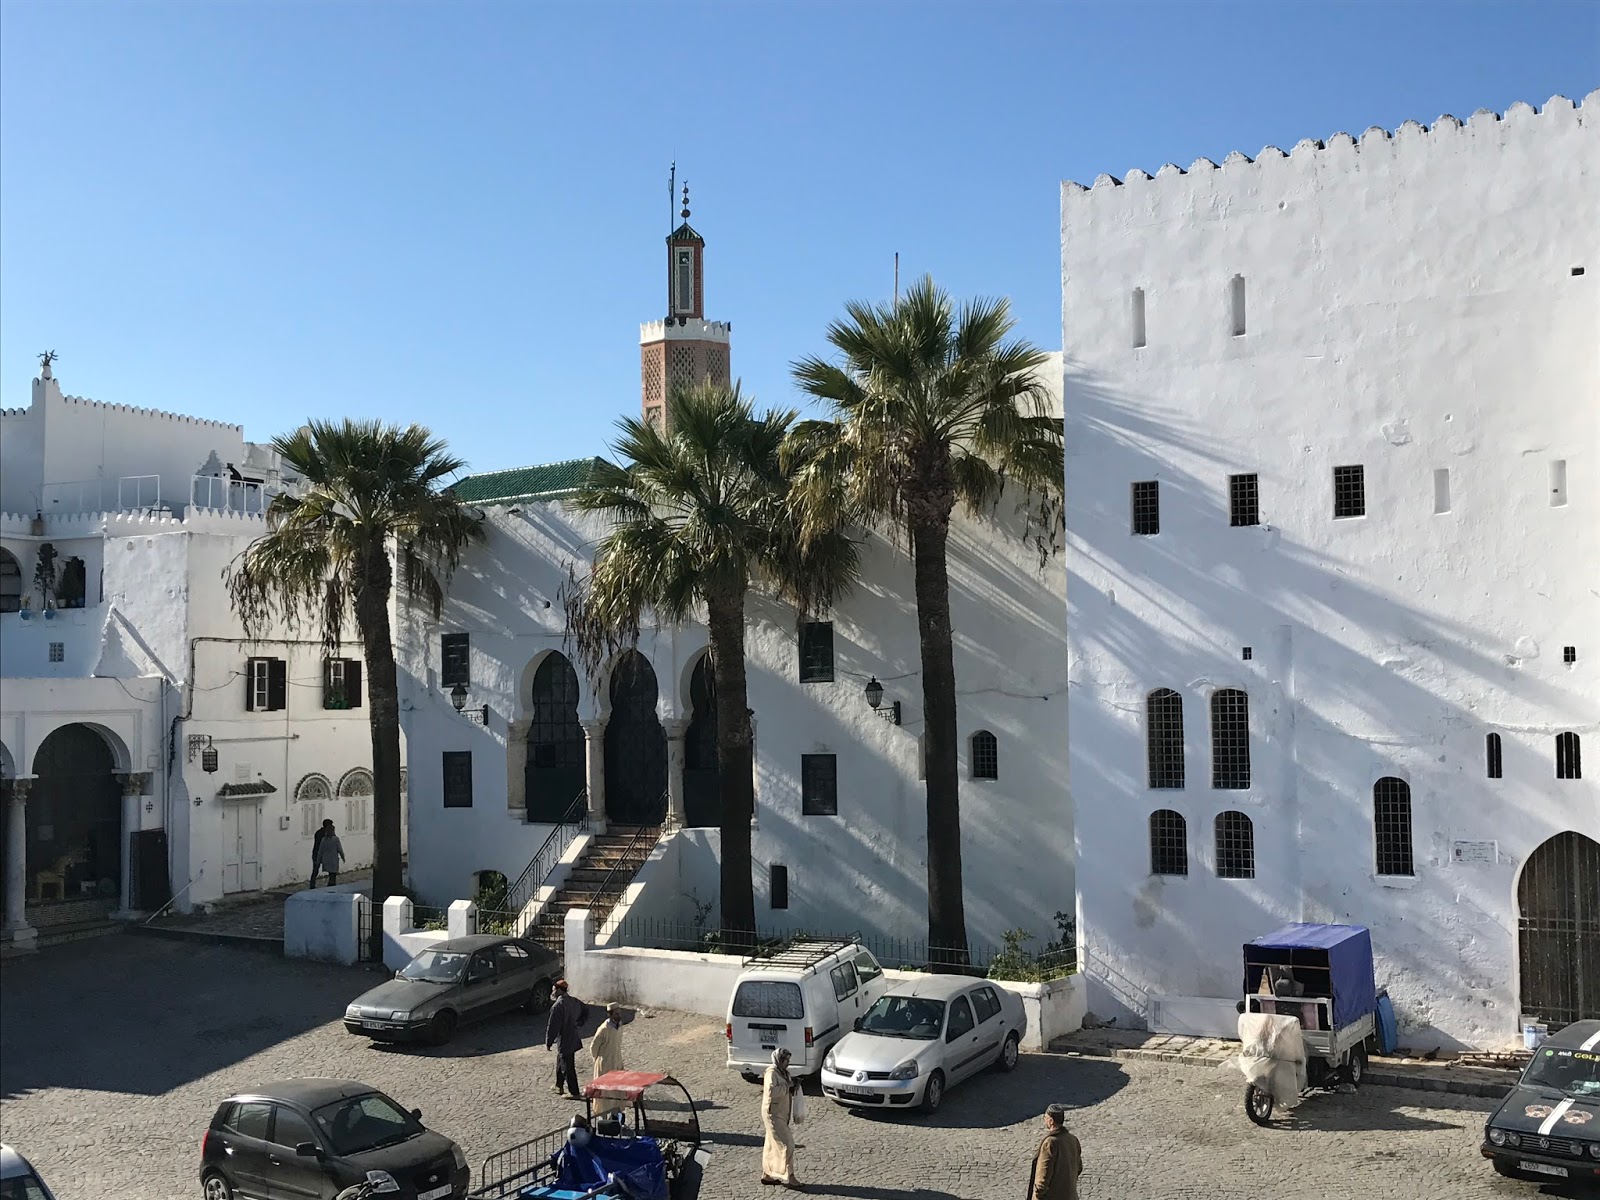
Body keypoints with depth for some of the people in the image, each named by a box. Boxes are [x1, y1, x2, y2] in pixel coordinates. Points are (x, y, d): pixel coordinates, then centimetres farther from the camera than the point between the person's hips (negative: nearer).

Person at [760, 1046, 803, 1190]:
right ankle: (788, 1177, -5)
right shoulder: (772, 1073, -17)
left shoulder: (784, 1072, 12)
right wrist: (787, 1086, -24)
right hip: (773, 1114, -9)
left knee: (772, 1145, 15)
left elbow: (789, 1092, 18)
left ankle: (767, 1174, 24)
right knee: (786, 1144, -9)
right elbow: (771, 1091, -32)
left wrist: (794, 1084, -3)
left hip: (781, 1115, 9)